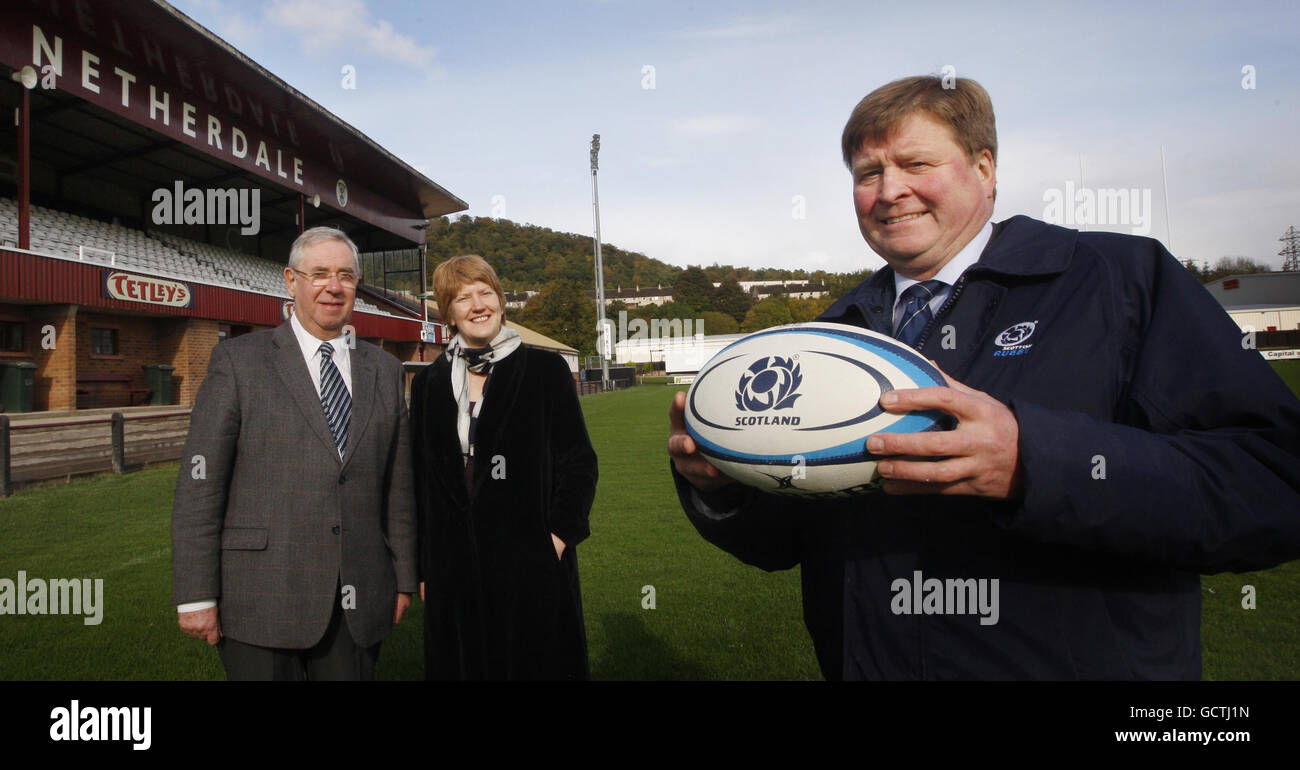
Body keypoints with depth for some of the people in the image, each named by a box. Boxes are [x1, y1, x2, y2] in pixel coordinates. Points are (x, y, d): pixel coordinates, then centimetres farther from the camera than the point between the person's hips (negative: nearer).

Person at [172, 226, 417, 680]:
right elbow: (199, 485, -4)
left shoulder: (385, 371, 9)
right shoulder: (238, 361, -1)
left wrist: (404, 578, 10)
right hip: (263, 606, -3)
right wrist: (196, 596, -7)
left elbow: (397, 486, 10)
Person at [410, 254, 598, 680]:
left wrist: (559, 536, -11)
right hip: (454, 571, 3)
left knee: (538, 662, 8)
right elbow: (420, 480, 10)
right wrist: (423, 567, 8)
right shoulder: (429, 383, 7)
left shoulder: (546, 369, -2)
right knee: (464, 662, 12)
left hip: (532, 565, -3)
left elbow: (578, 461, -2)